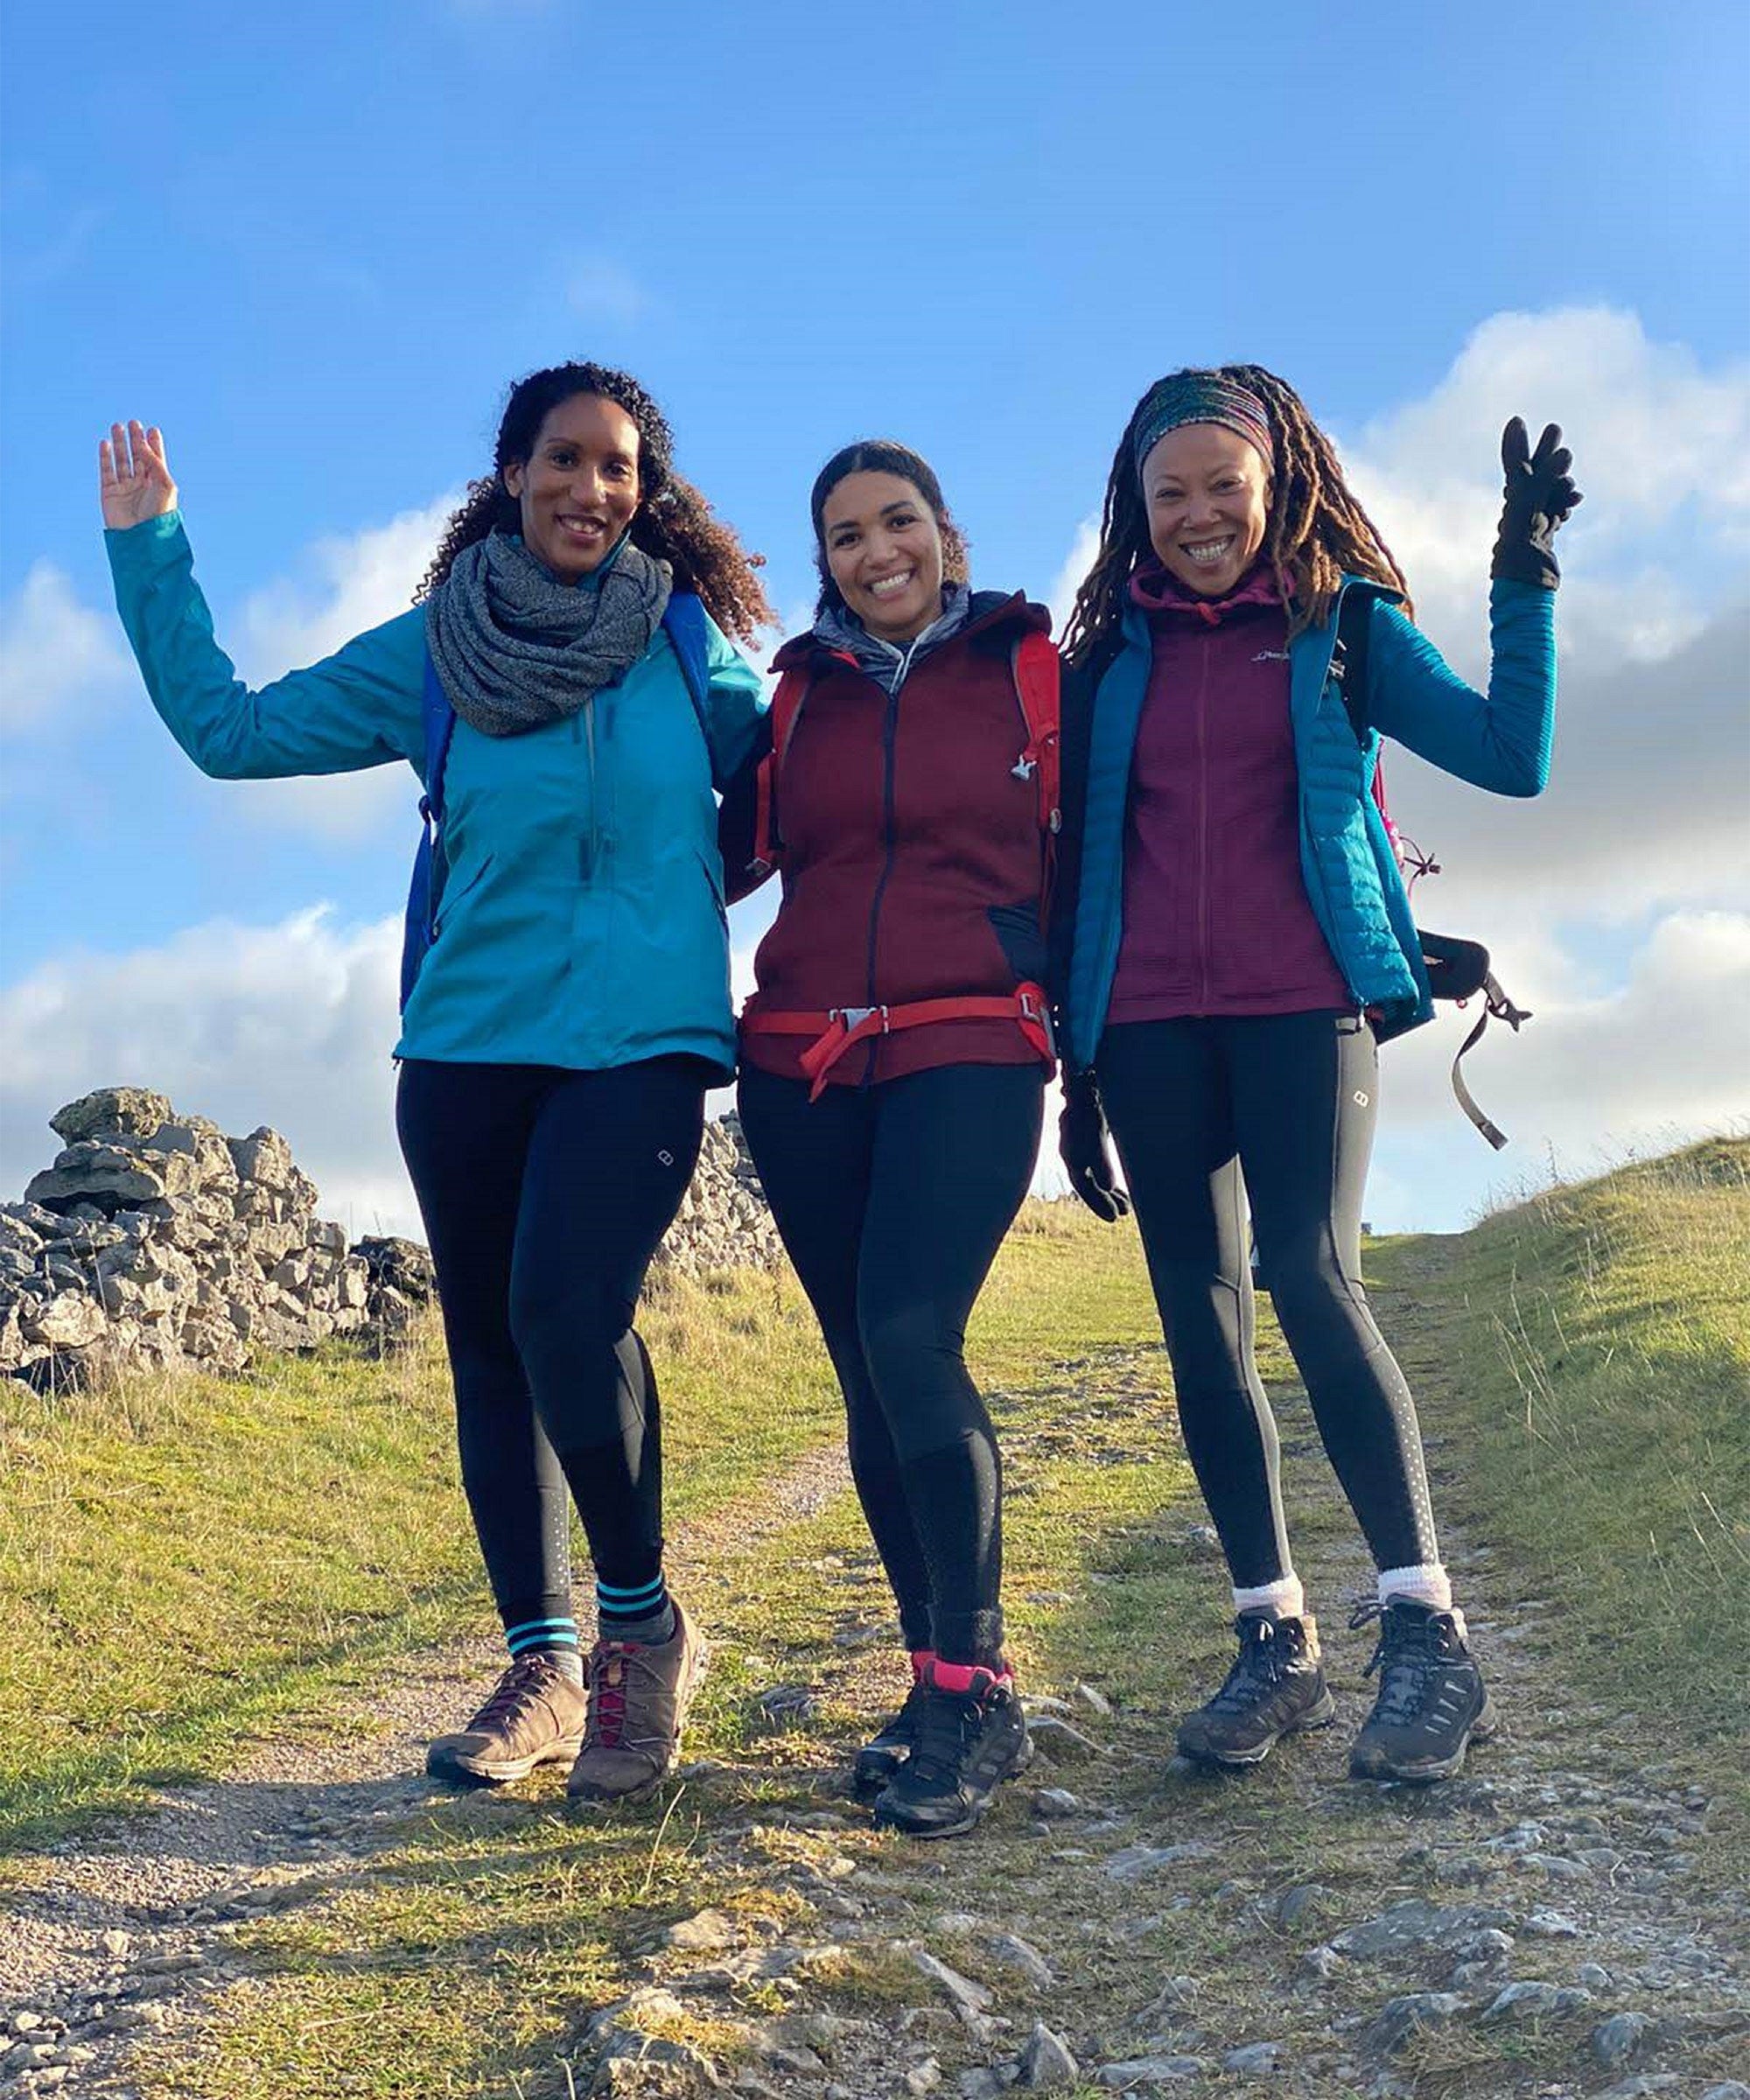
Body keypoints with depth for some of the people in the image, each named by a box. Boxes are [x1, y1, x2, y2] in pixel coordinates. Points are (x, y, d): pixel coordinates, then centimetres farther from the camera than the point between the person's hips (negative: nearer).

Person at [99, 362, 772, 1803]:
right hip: (466, 1046, 3)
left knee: (566, 1312, -22)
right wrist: (149, 553, 11)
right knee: (489, 1345, 6)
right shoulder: (429, 655, 8)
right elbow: (228, 729, 11)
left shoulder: (685, 646, 5)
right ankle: (540, 1666, 19)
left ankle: (643, 1625, -1)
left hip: (640, 1042, -3)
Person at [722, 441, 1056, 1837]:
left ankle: (974, 1687, -10)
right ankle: (942, 1683, 14)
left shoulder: (1031, 670, 7)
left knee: (910, 1340, -20)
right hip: (803, 1065, 4)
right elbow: (724, 852, 18)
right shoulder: (800, 690, 15)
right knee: (869, 1375, 4)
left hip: (970, 1053, -4)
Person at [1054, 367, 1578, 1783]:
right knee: (1198, 1311, 0)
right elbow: (1082, 862, 13)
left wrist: (1526, 577, -10)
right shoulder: (1109, 659, 13)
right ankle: (1276, 1642, 8)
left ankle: (1428, 1634, -13)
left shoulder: (1344, 628, 7)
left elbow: (1513, 756, -3)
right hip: (1148, 1024, 3)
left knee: (1310, 1276, -19)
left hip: (1303, 1003, -3)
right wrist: (1075, 1069, 11)